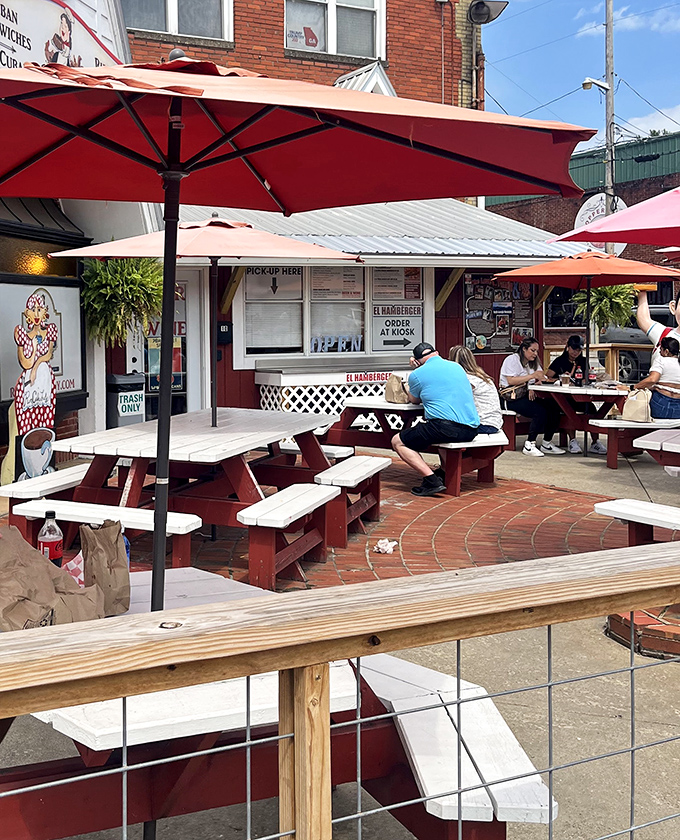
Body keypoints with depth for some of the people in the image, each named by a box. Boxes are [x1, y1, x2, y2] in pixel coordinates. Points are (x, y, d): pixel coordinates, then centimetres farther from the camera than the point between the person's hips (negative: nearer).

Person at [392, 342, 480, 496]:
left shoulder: (418, 374, 3)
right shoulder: (457, 367, 19)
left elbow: (414, 400, 22)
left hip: (447, 426, -8)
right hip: (471, 429, 8)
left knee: (398, 442, 3)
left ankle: (432, 481, -13)